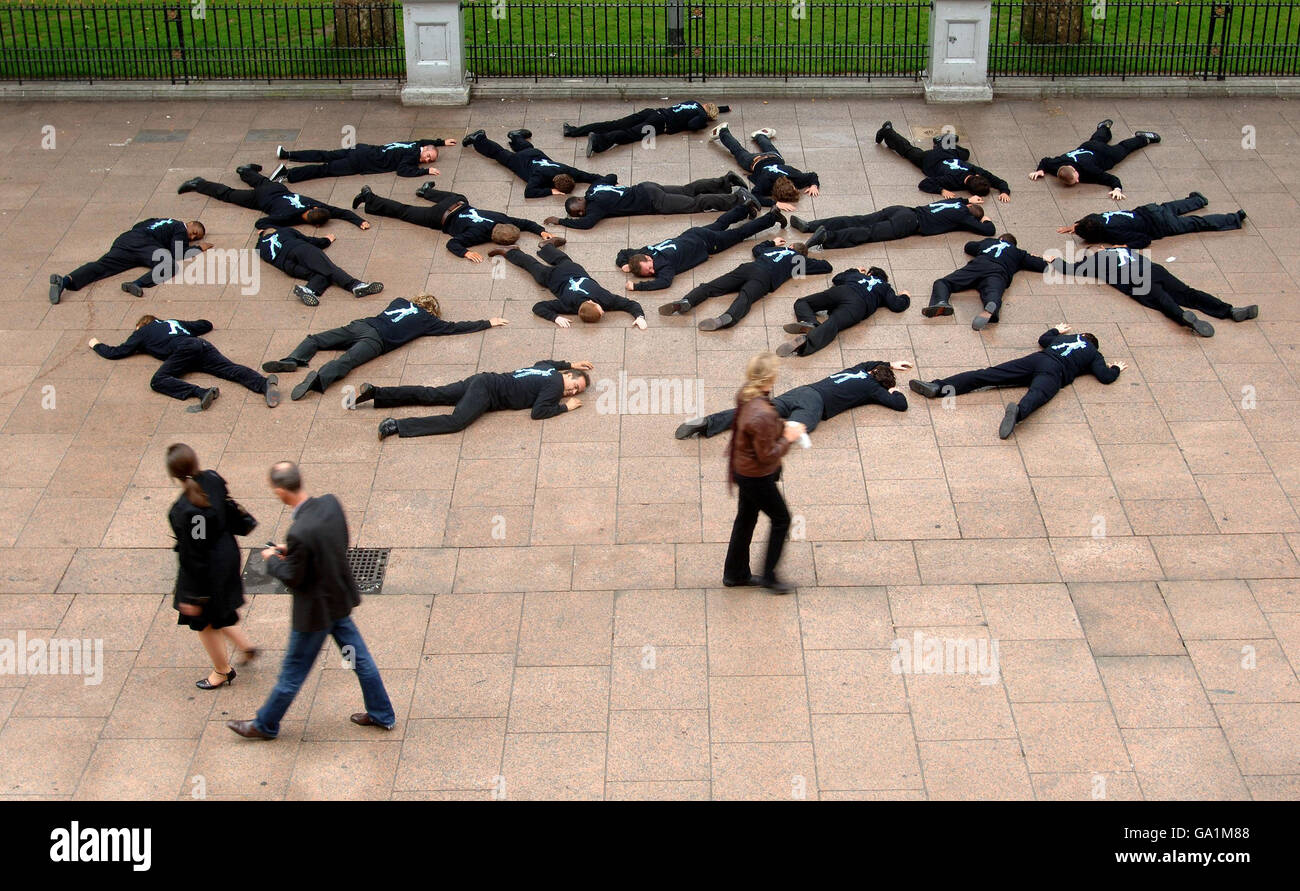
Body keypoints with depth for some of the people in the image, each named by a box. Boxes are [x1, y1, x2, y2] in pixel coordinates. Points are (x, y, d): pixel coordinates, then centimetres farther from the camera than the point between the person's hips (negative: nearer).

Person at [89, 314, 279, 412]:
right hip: (202, 345, 6)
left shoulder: (142, 332, 27)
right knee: (232, 370, -13)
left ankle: (202, 393, -39)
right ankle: (265, 384, -43)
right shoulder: (174, 322, 41)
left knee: (157, 381, -15)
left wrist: (97, 345, 46)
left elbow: (115, 353, 27)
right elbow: (206, 324, 46)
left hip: (182, 349, -6)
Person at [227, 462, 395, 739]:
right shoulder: (330, 504, -12)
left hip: (315, 610, -7)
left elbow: (293, 578, -22)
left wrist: (272, 560, -3)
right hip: (341, 600, 7)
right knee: (360, 659, 22)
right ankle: (382, 714, 37)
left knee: (293, 673, 13)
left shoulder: (300, 533, -35)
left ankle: (265, 725, 33)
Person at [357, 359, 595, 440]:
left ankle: (374, 392, 2)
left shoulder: (550, 370, 17)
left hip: (482, 381, 9)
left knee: (431, 396, 6)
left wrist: (570, 364, 44)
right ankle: (397, 426, -37)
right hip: (486, 391, -9)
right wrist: (564, 407, -8)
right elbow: (537, 412, -19)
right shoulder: (555, 385, -10)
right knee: (456, 421, -27)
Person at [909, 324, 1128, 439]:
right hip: (1054, 373, -3)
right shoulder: (1094, 354, 26)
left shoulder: (1067, 337, 39)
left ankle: (938, 387, -26)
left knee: (987, 375, -10)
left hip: (1037, 359, 3)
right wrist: (1115, 369, 37)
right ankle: (1017, 411, -72)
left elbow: (1043, 340, 55)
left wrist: (1056, 330, 74)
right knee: (1037, 395, -34)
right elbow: (1106, 377, 15)